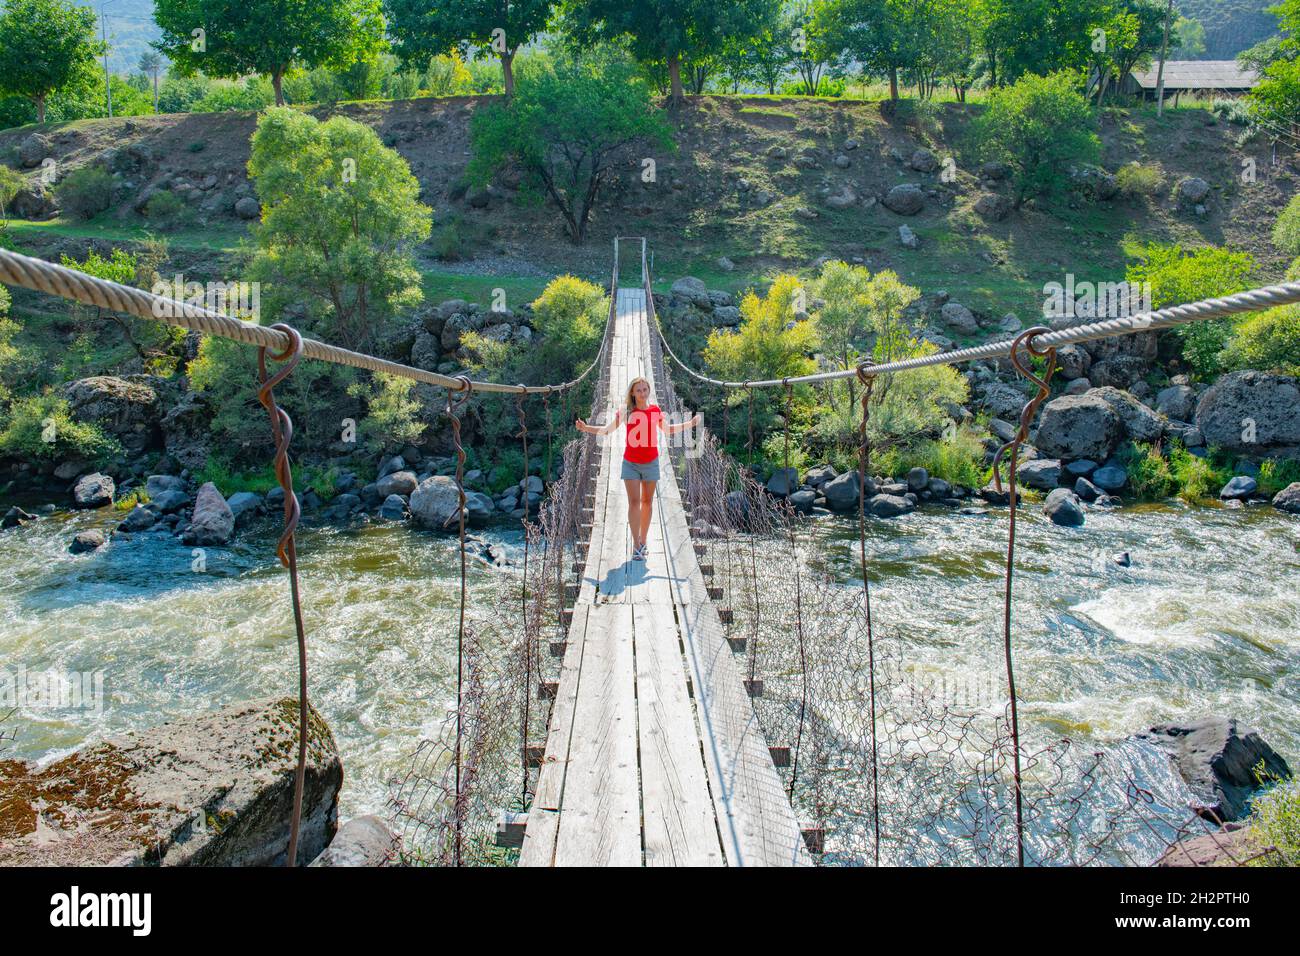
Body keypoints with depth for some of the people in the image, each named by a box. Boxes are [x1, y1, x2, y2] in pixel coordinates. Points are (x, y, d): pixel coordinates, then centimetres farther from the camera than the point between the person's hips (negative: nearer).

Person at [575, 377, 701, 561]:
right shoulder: (626, 411, -5)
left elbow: (667, 429, 18)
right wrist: (586, 428, -10)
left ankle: (643, 542, 20)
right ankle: (636, 546, -5)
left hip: (651, 462, 2)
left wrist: (690, 424, 15)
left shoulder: (656, 410, 2)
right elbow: (607, 430, 1)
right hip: (631, 463, -2)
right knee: (634, 502, -7)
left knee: (647, 502, 9)